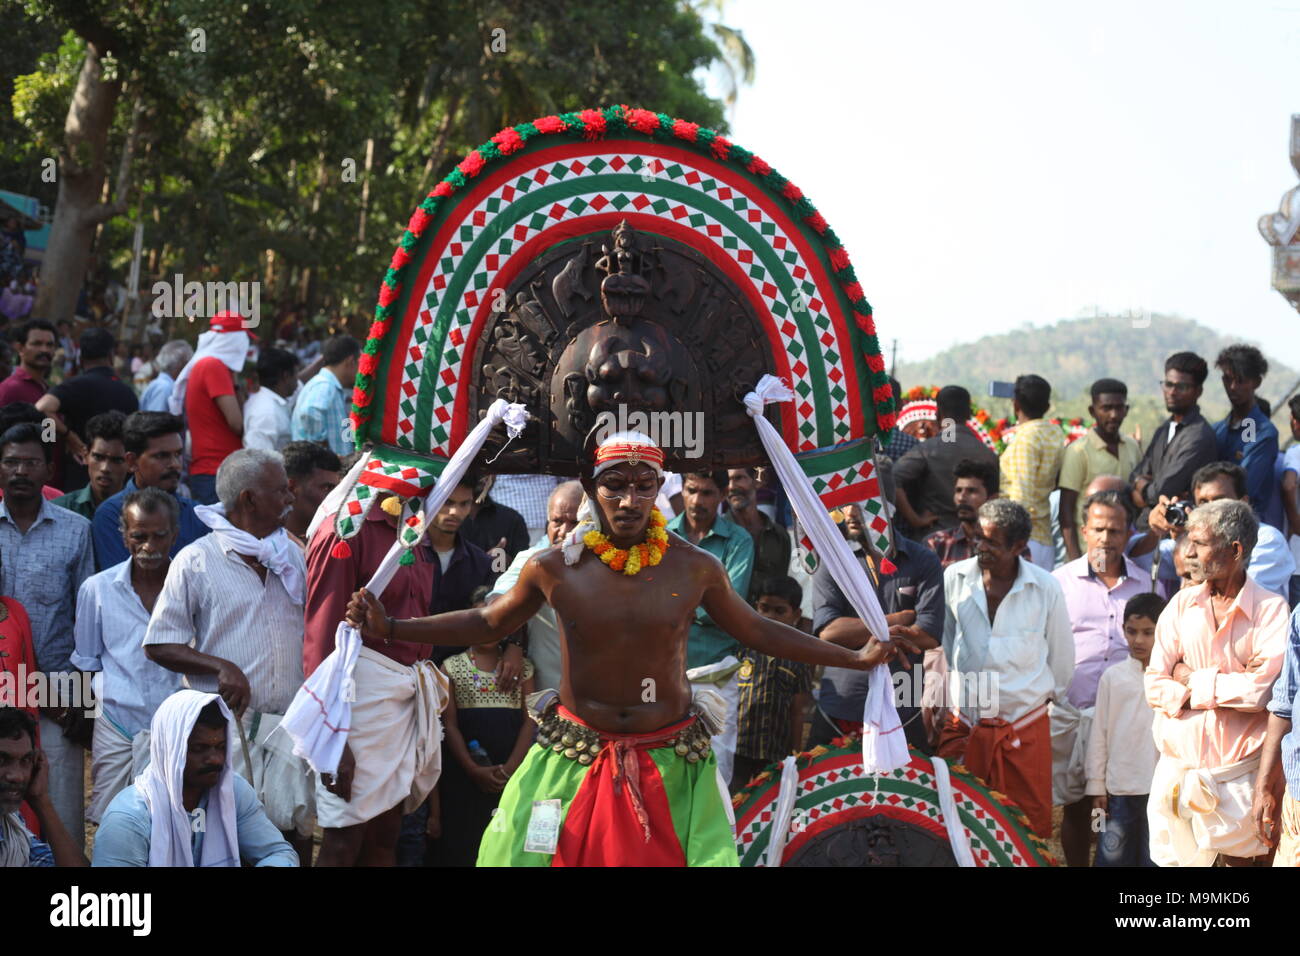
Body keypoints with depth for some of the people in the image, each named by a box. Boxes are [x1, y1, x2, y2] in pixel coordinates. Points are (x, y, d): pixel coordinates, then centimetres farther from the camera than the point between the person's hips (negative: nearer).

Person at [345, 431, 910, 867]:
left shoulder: (694, 568, -3)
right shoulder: (554, 570, -3)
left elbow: (757, 631, 11)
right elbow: (487, 624, 12)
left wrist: (857, 658, 11)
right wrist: (389, 629, 7)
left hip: (669, 767, 0)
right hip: (575, 758, 0)